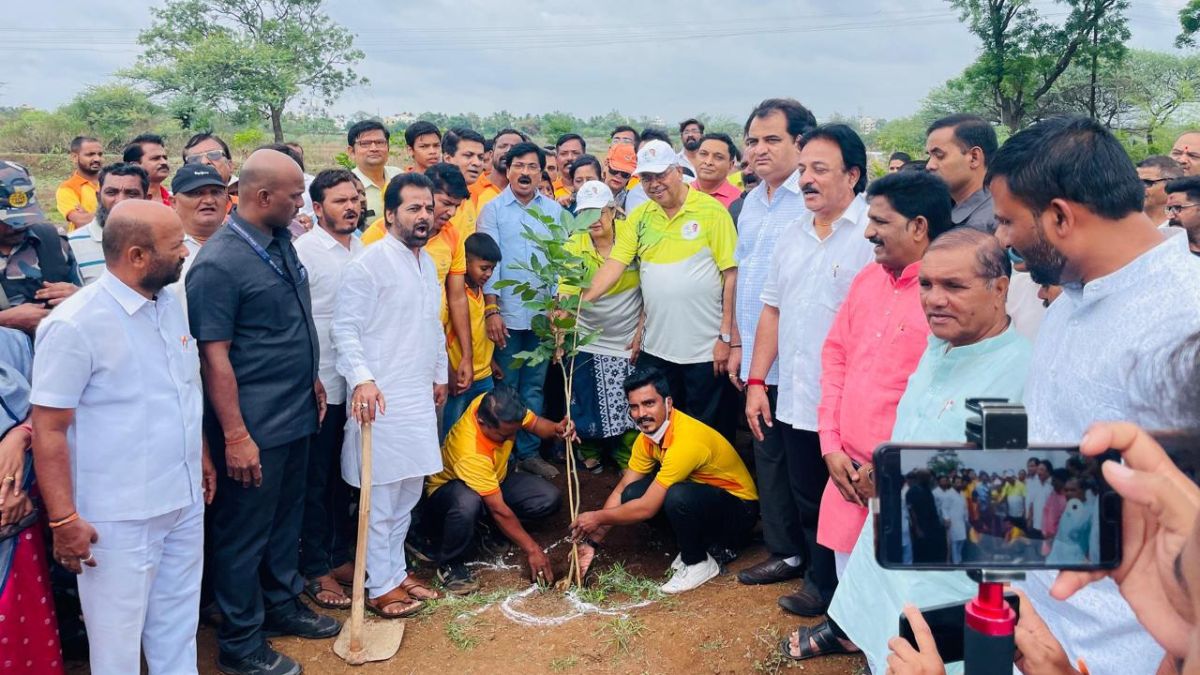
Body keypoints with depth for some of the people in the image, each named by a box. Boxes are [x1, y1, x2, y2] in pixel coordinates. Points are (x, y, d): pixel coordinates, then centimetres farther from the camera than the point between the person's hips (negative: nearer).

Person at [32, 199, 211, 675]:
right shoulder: (74, 325, -18)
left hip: (186, 500, 7)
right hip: (120, 517, -6)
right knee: (119, 636, 10)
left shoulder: (171, 303, 4)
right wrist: (63, 519, -15)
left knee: (178, 626, 20)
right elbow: (48, 428, -16)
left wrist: (202, 457, 18)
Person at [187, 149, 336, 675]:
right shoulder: (219, 263, -19)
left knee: (287, 519, 22)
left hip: (296, 415, 8)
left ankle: (282, 604, 41)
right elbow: (214, 357, -20)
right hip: (255, 428, -8)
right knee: (244, 534, 8)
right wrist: (235, 436, -19)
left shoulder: (281, 243, 5)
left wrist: (311, 380, 17)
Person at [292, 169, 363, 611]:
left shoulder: (363, 249, 7)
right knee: (317, 479, 6)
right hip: (320, 383, -6)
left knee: (344, 474, 17)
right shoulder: (303, 251, -11)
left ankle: (340, 556, 31)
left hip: (357, 382, 6)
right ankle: (315, 570, 19)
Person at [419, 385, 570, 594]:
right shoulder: (470, 453, -39)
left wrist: (556, 429, -28)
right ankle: (449, 564, -16)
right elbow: (499, 510, -34)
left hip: (494, 480, 7)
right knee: (468, 503, -44)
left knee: (549, 499, -16)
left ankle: (491, 531, 6)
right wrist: (531, 549, -29)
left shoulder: (495, 406, -24)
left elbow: (534, 423, -6)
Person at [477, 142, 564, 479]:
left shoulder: (553, 209, 7)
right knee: (505, 388, 5)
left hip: (543, 314, 3)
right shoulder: (493, 209, -1)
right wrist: (491, 309, -11)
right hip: (507, 314, -2)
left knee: (534, 387, 11)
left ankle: (529, 452, 22)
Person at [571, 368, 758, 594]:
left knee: (677, 496, -36)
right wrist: (592, 540, -5)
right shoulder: (648, 435, -5)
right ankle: (703, 541, 7)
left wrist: (598, 517, -16)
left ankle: (699, 563, -7)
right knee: (633, 495, -12)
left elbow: (647, 508, -29)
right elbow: (621, 491, 1)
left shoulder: (687, 439, -32)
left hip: (739, 508, -8)